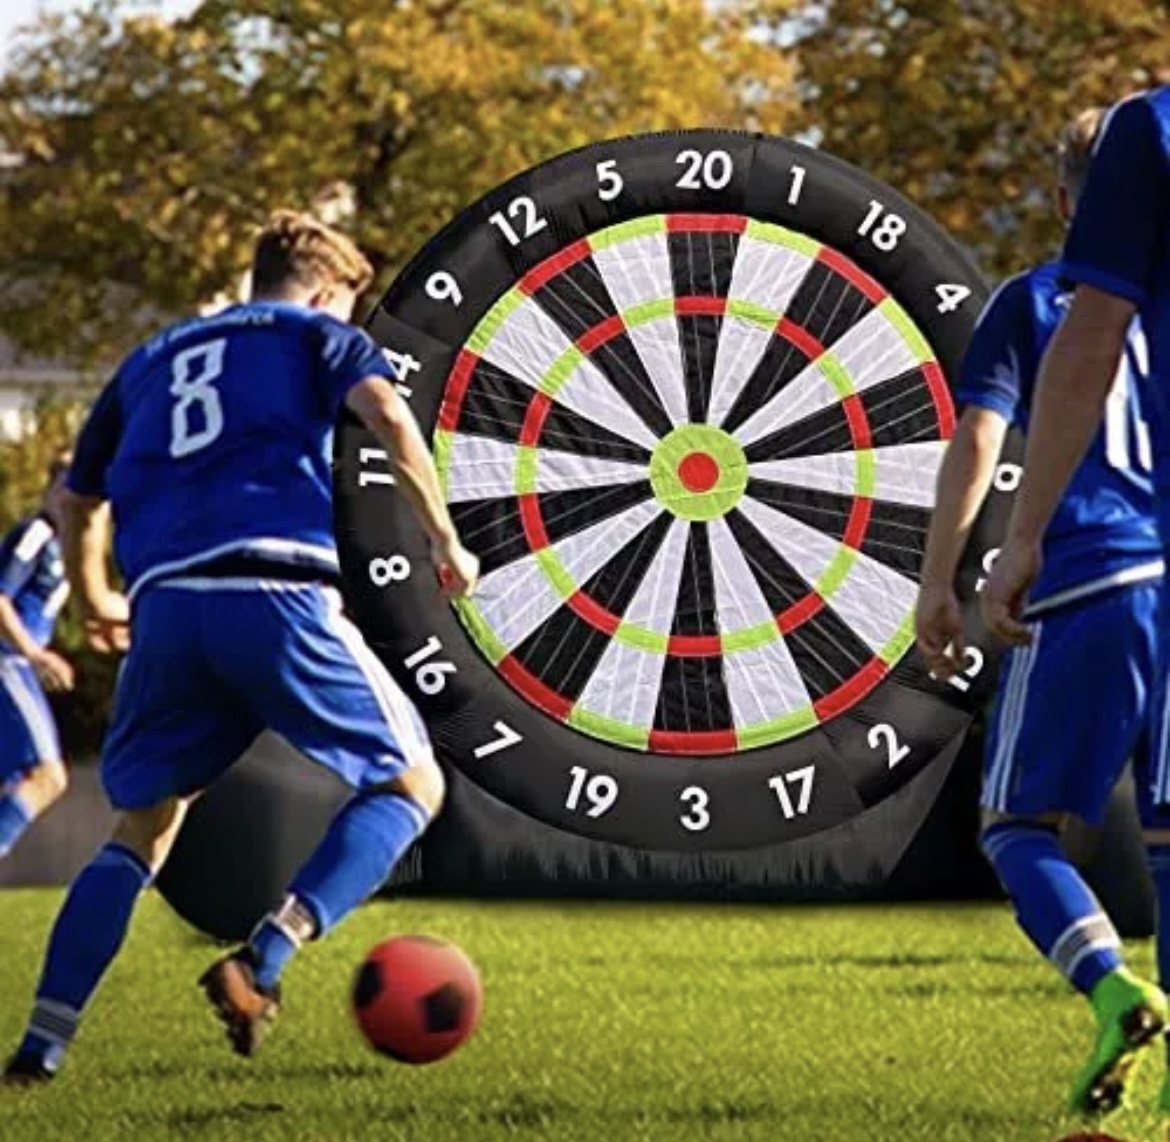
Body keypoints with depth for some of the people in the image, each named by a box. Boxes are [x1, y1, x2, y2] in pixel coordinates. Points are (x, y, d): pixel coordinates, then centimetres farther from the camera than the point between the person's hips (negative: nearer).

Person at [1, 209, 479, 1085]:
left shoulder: (150, 361, 31)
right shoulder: (317, 335, 17)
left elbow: (79, 502, 36)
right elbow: (386, 413, -5)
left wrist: (96, 602, 54)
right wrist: (445, 539, 2)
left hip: (167, 606, 5)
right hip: (277, 591, -5)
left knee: (141, 830, 18)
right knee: (411, 783, 8)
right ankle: (262, 962, -13)